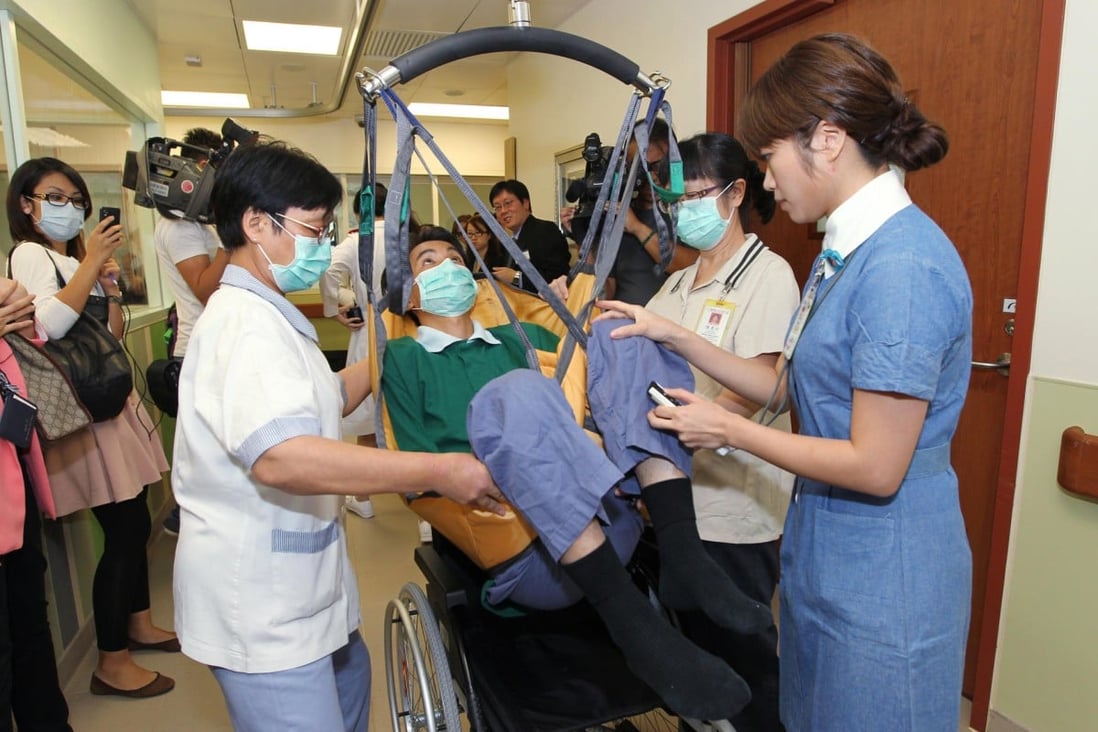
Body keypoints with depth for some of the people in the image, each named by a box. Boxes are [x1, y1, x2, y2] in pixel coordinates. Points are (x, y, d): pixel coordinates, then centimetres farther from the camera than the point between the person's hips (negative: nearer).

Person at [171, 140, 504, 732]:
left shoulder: (259, 314, 13)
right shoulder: (246, 322, -22)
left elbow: (318, 405, 22)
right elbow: (279, 455, -38)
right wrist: (438, 472, -38)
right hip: (259, 602, -11)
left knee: (348, 676, 26)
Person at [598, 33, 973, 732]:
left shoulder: (904, 266, -25)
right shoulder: (845, 251, 5)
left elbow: (875, 468, -25)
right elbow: (784, 382, 8)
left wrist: (731, 430, -14)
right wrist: (675, 336, 2)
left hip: (883, 574, -9)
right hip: (826, 546, 9)